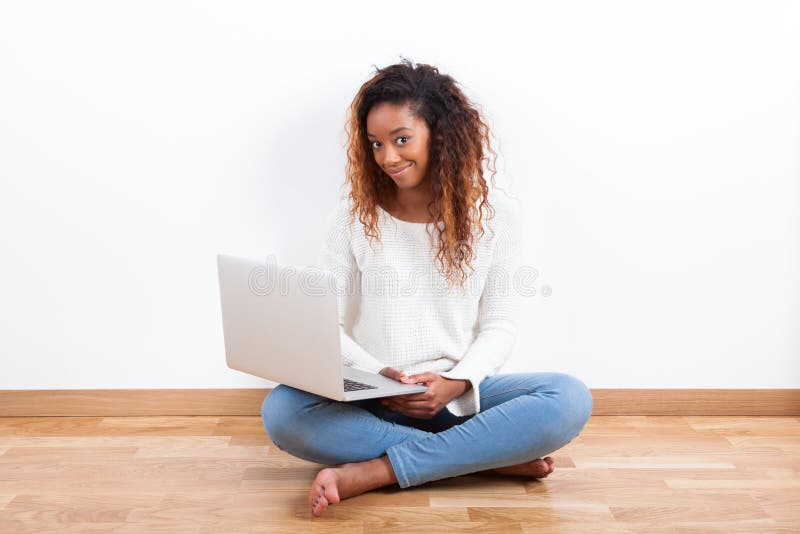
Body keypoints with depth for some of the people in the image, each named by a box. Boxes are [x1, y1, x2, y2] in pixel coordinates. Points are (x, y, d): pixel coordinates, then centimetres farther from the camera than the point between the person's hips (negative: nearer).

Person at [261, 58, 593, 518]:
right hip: (373, 400, 1)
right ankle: (491, 456, -23)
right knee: (282, 411, -30)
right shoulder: (353, 216, 0)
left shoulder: (495, 212, 0)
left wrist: (458, 382, -18)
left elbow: (501, 323, 1)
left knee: (571, 399, -27)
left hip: (459, 396, 0)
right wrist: (376, 375, -18)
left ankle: (371, 472, -26)